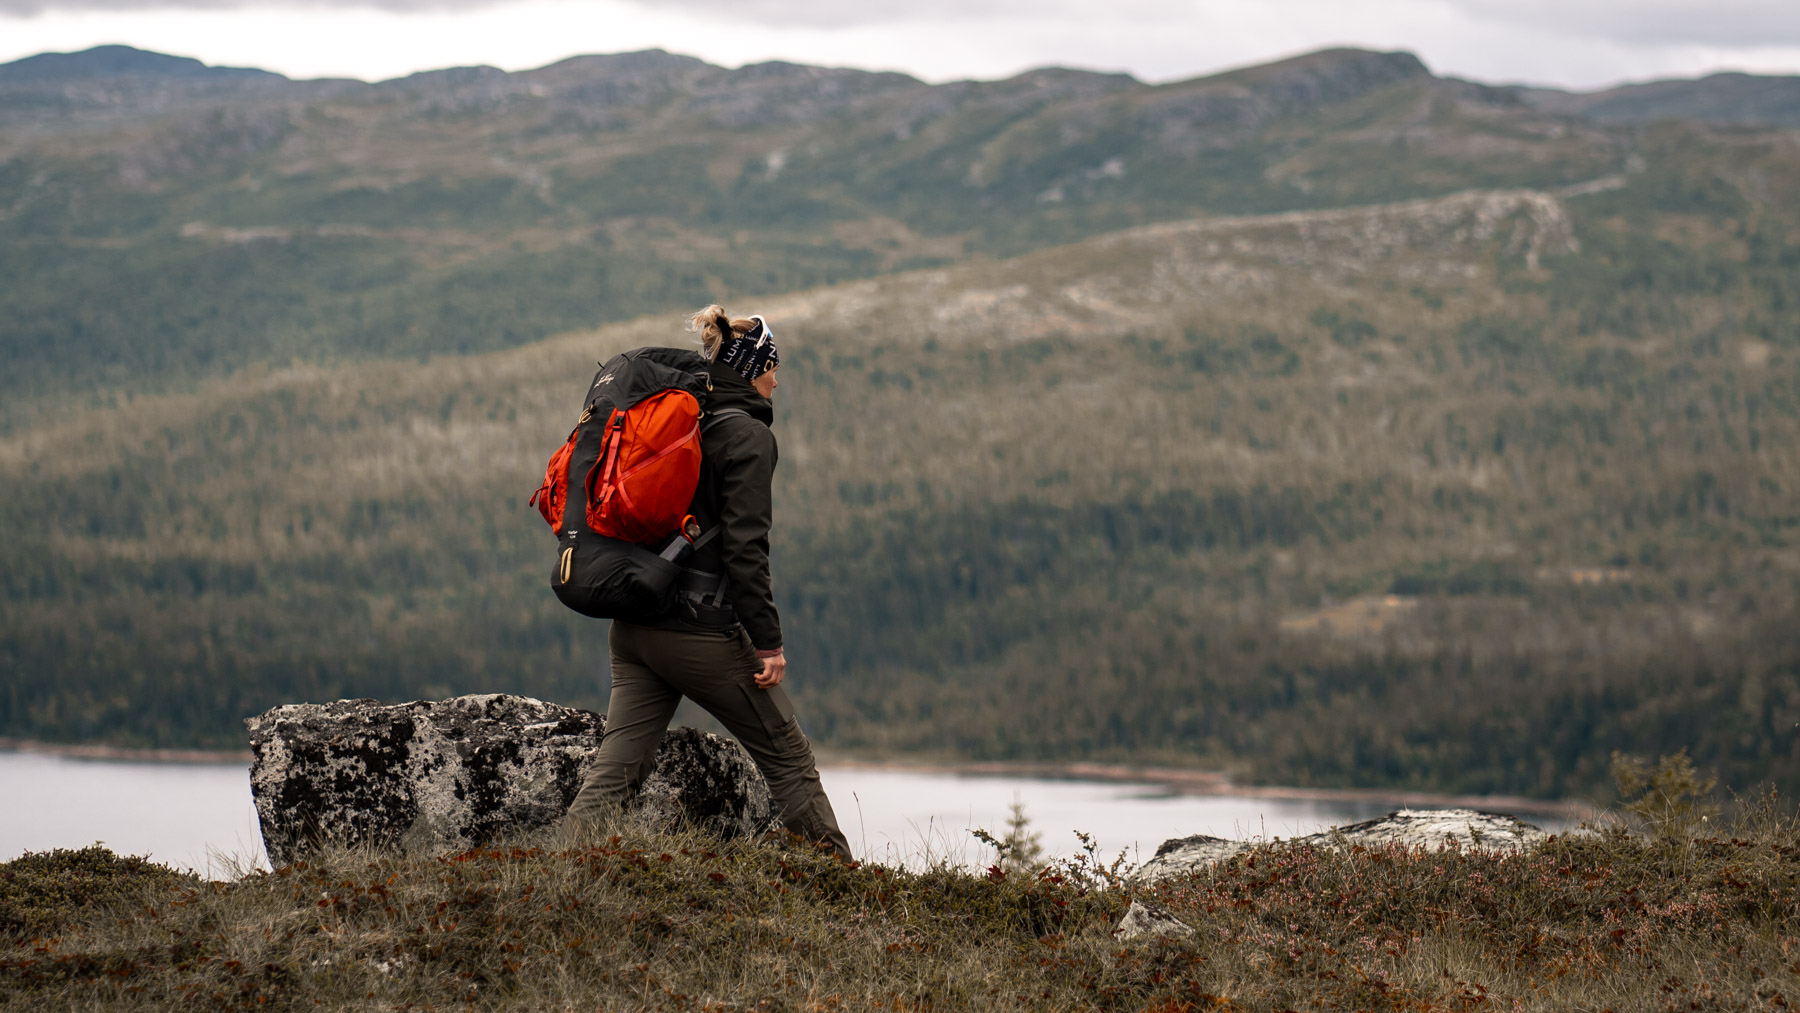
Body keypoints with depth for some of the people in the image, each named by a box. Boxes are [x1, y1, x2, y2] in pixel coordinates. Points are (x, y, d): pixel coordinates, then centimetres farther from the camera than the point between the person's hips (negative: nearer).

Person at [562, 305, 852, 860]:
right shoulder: (748, 435, -9)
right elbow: (745, 546, -17)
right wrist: (767, 640, -15)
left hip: (634, 626, 7)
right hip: (701, 632, -7)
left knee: (615, 769, 3)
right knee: (788, 756, 8)